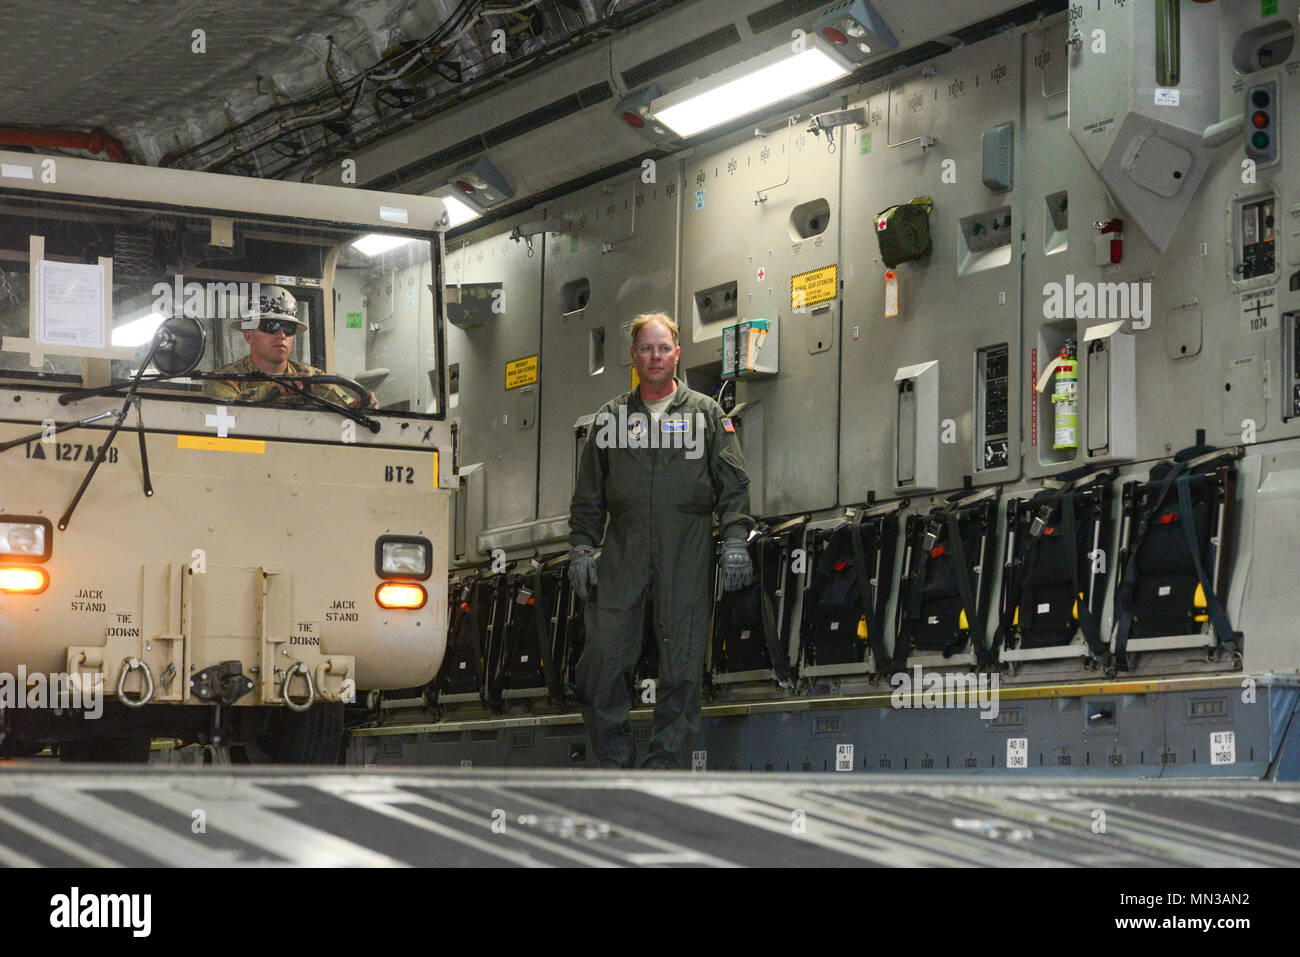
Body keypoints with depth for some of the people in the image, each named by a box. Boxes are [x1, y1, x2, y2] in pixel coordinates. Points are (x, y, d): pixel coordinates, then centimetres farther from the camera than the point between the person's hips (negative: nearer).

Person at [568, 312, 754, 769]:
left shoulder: (706, 414, 9)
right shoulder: (612, 416, 14)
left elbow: (733, 485, 5)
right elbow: (589, 492, 15)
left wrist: (735, 540, -5)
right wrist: (582, 547, 6)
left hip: (687, 558, -1)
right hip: (623, 555, 1)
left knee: (681, 663, -1)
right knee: (603, 655, -5)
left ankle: (664, 758, 10)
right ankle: (614, 757, 9)